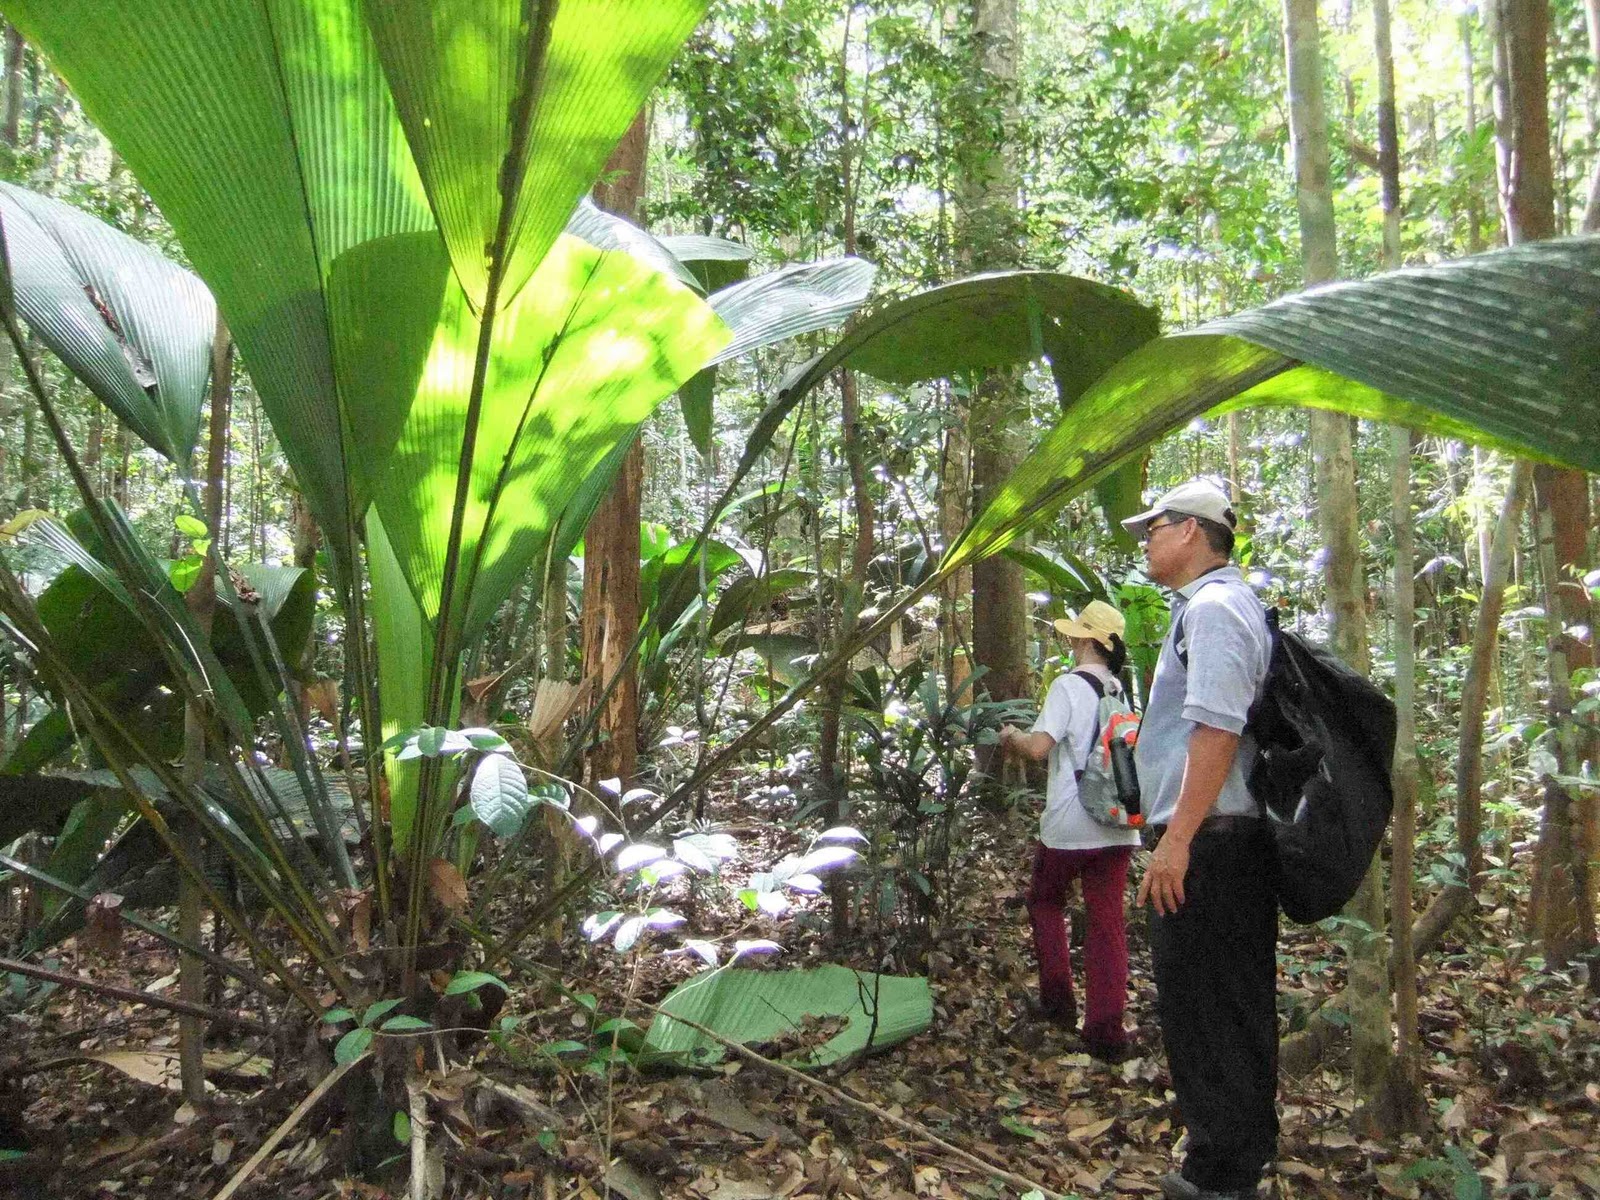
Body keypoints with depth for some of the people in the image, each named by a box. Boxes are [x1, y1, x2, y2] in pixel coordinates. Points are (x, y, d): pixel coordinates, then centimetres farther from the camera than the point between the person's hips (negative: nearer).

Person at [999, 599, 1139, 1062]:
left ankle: (1057, 998, 20)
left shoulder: (1069, 685, -12)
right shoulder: (1123, 690, 9)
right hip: (1118, 825, 5)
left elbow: (1038, 747, -21)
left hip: (1068, 825, -5)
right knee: (1108, 920, 6)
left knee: (1045, 901, 19)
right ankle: (1106, 1031, 6)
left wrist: (1011, 736, 0)